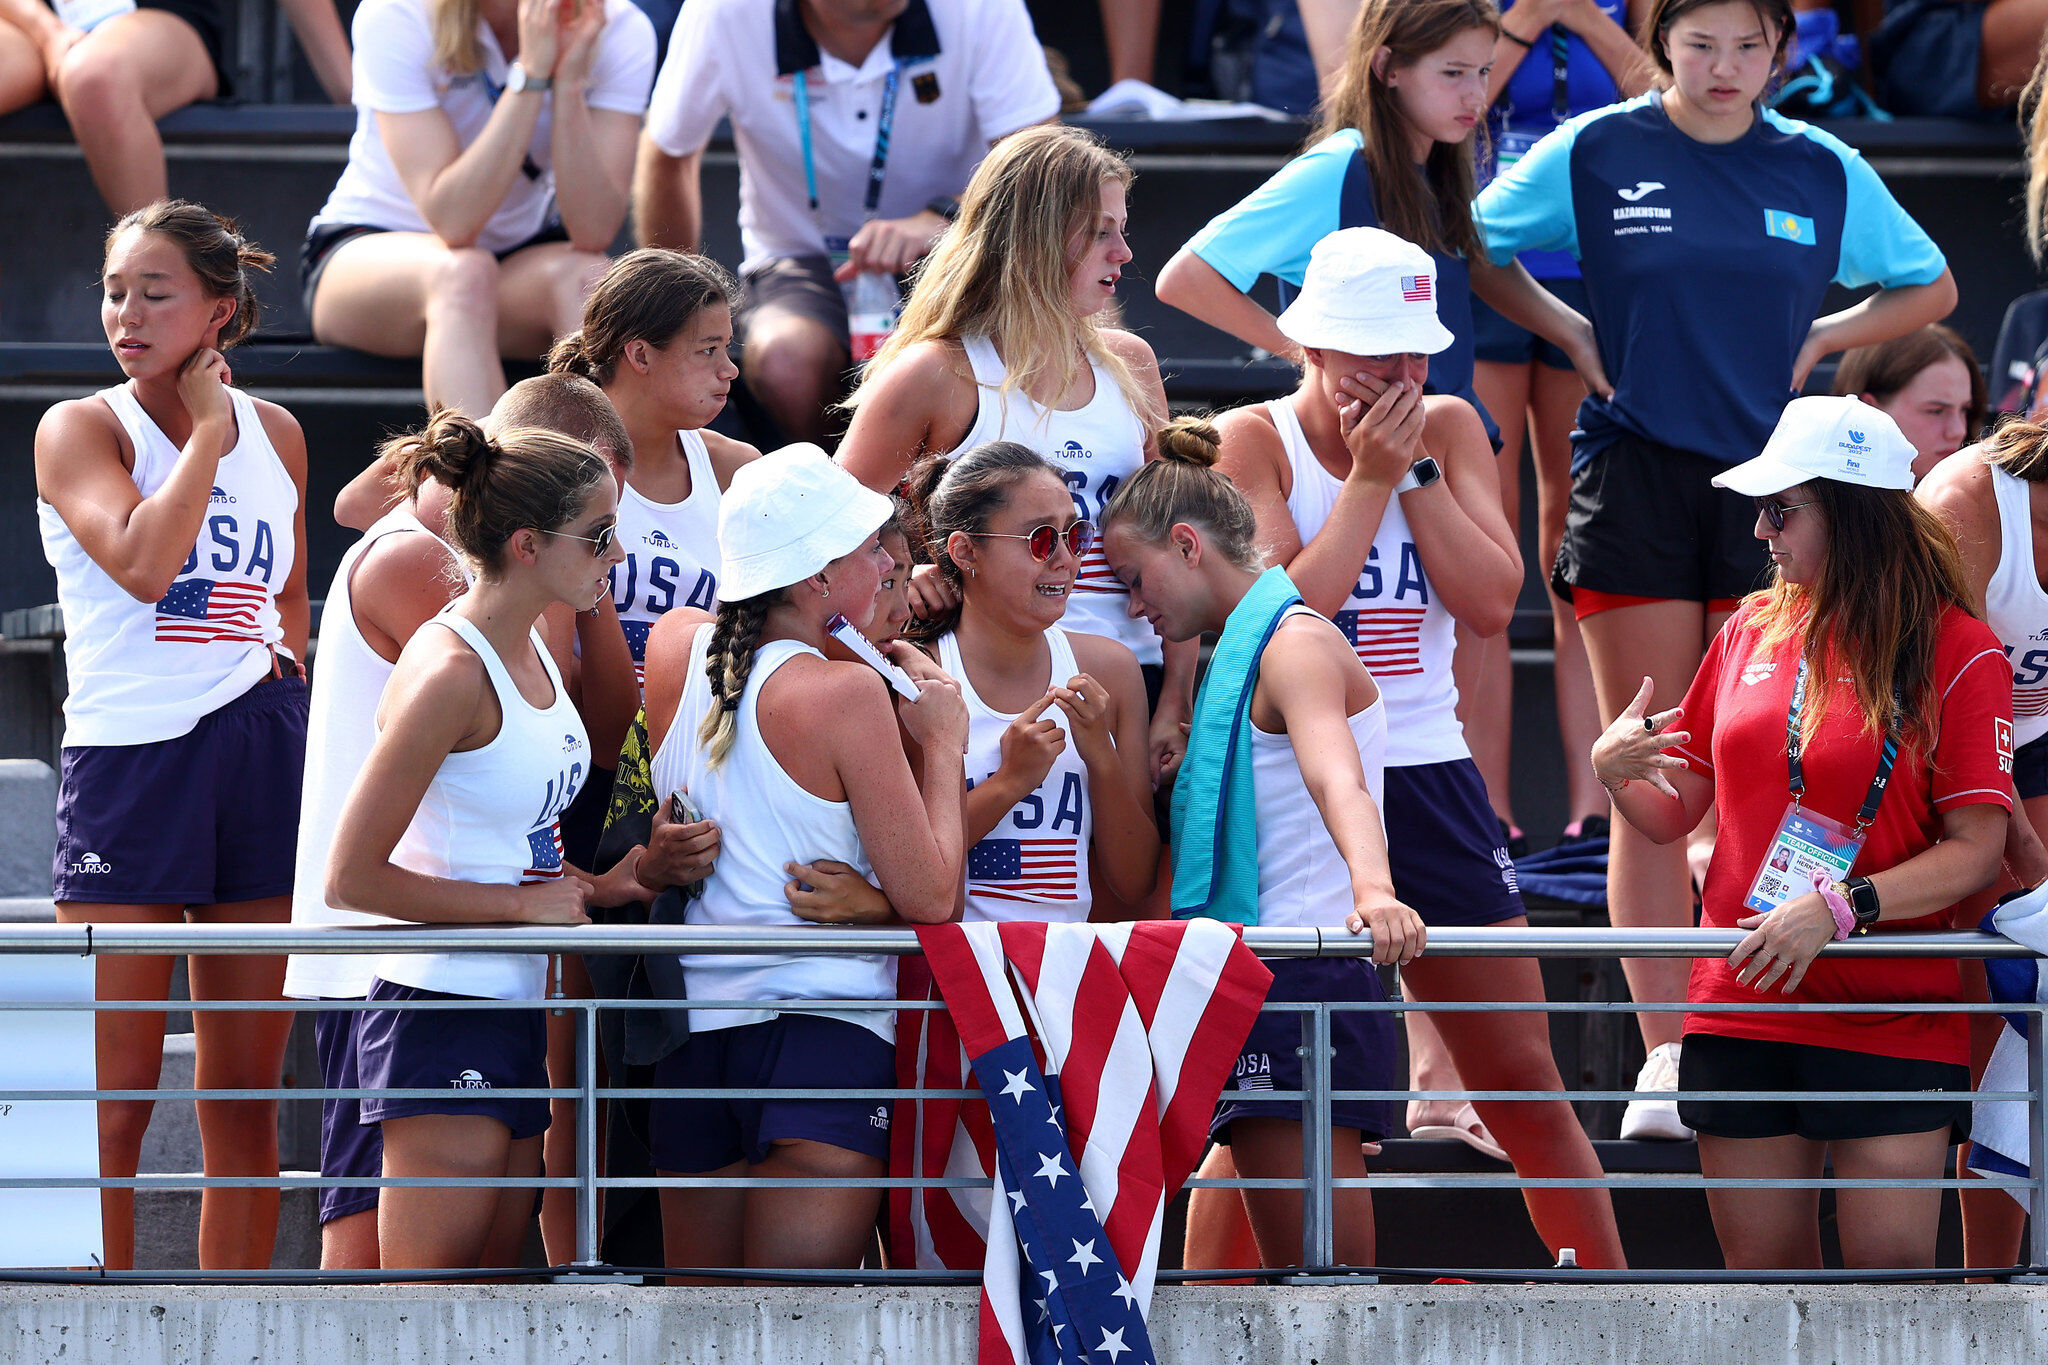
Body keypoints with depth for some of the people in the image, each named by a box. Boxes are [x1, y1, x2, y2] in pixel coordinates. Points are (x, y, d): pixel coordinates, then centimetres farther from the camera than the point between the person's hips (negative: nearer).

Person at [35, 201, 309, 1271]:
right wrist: (208, 429, -10)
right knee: (116, 1093, -6)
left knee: (244, 1091, 6)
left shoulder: (275, 434, 12)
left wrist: (286, 652, 10)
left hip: (262, 751, 4)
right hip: (129, 753, -4)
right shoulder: (79, 430, -2)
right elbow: (142, 562, -20)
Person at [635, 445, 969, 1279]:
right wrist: (941, 745, 1)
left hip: (692, 1032, 6)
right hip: (826, 1032, -6)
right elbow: (929, 895, -11)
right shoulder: (846, 694, -11)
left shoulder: (673, 650, 7)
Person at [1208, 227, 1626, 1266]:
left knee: (1524, 1078, 7)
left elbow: (1492, 603, -4)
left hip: (1428, 779, 4)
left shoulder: (1447, 430, 7)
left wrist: (1416, 467, -10)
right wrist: (1371, 477, -15)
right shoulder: (1252, 443, -5)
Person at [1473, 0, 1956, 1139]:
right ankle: (1665, 1055, -2)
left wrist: (1816, 340, 7)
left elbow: (1929, 288, 21)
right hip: (1635, 480, -1)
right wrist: (1570, 332, 3)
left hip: (1768, 479, 1)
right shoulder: (1594, 153, 2)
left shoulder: (1823, 171, 7)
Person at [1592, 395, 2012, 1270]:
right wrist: (1614, 772, -6)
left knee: (1893, 1268, -11)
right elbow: (1676, 812, 15)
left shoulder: (1956, 652, -4)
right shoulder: (1751, 631, 10)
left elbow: (1976, 851, -9)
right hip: (1740, 1009, 4)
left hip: (1895, 1018, -4)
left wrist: (1838, 907, -19)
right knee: (1763, 1272, 4)